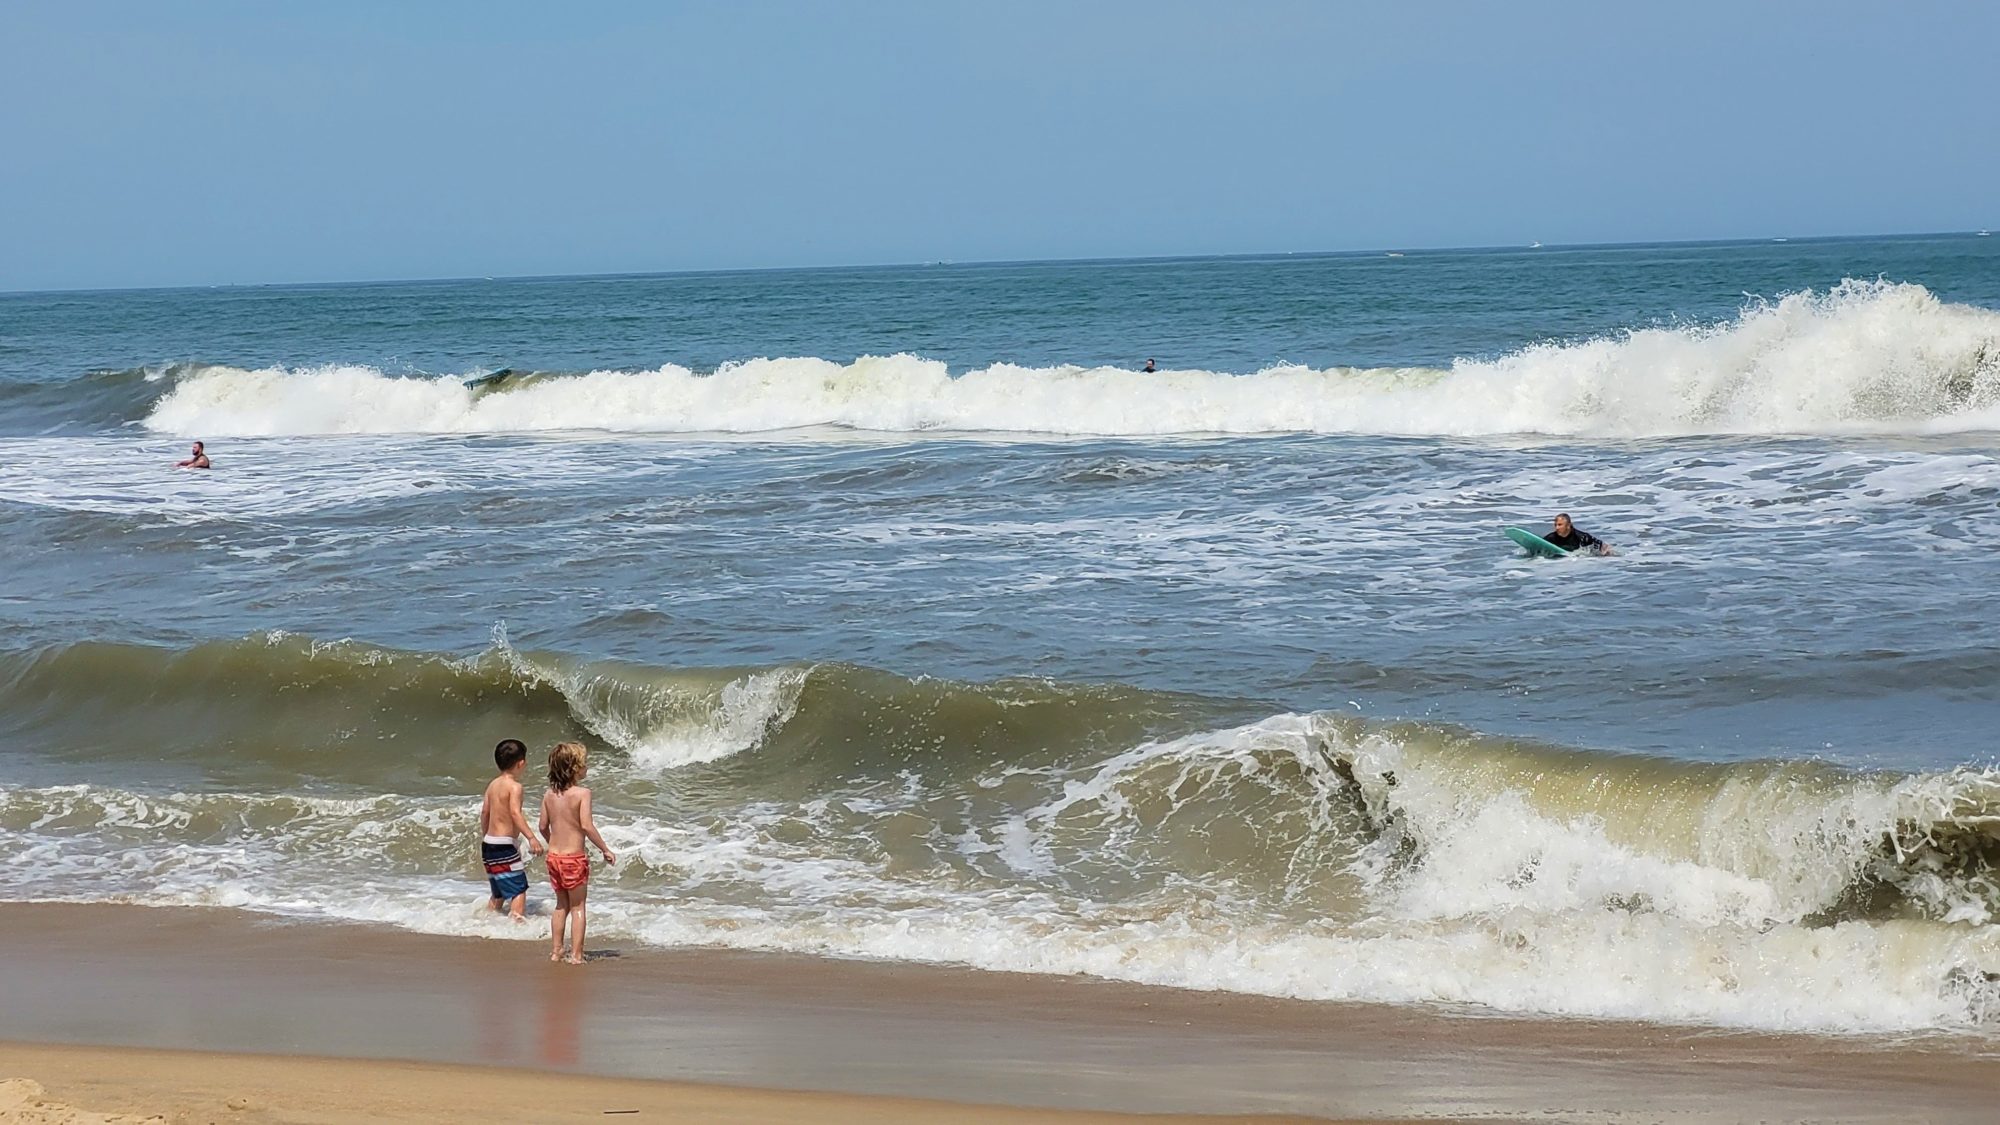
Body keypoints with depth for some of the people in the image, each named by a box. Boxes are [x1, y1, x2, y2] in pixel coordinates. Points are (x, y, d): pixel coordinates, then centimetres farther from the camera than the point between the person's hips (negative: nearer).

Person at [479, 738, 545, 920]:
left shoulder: (493, 785, 11)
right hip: (504, 845, -9)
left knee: (498, 893, 19)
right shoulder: (514, 786, -13)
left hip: (489, 843, 9)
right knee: (519, 889, -9)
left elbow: (485, 813, 18)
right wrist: (531, 837, -32)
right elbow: (515, 813, -26)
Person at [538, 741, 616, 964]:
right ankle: (576, 954, 3)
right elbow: (586, 825, -22)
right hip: (575, 857, -5)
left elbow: (543, 826, 8)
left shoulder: (549, 794, 3)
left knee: (561, 904, 20)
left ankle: (555, 950, 22)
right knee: (577, 906, 5)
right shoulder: (582, 793, -15)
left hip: (554, 855, 6)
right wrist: (605, 850, -14)